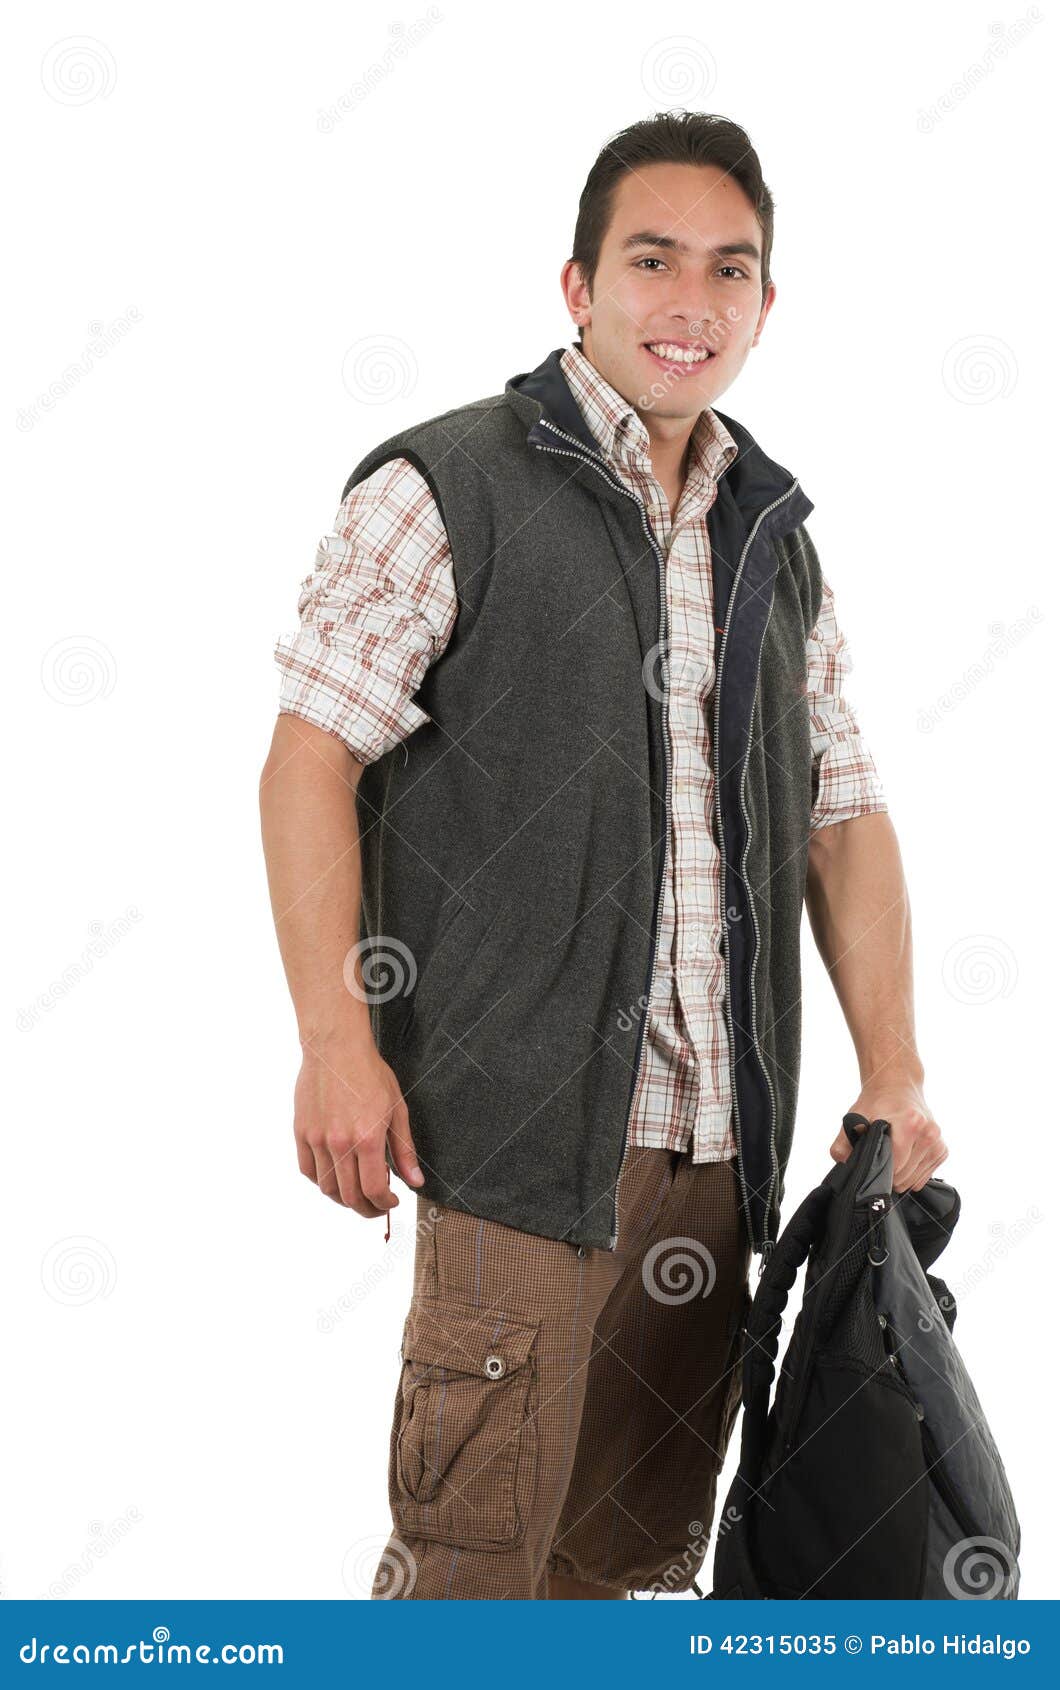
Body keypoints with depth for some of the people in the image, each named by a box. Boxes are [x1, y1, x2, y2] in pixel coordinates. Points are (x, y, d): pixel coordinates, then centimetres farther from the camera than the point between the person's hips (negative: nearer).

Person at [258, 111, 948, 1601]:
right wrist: (337, 1041, -16)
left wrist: (894, 1075, 8)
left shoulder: (777, 543, 16)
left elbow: (847, 816, 17)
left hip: (722, 1143, 6)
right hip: (524, 1120, -6)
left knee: (642, 1550, 12)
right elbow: (311, 761, -7)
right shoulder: (444, 492, -3)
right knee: (479, 1547, -7)